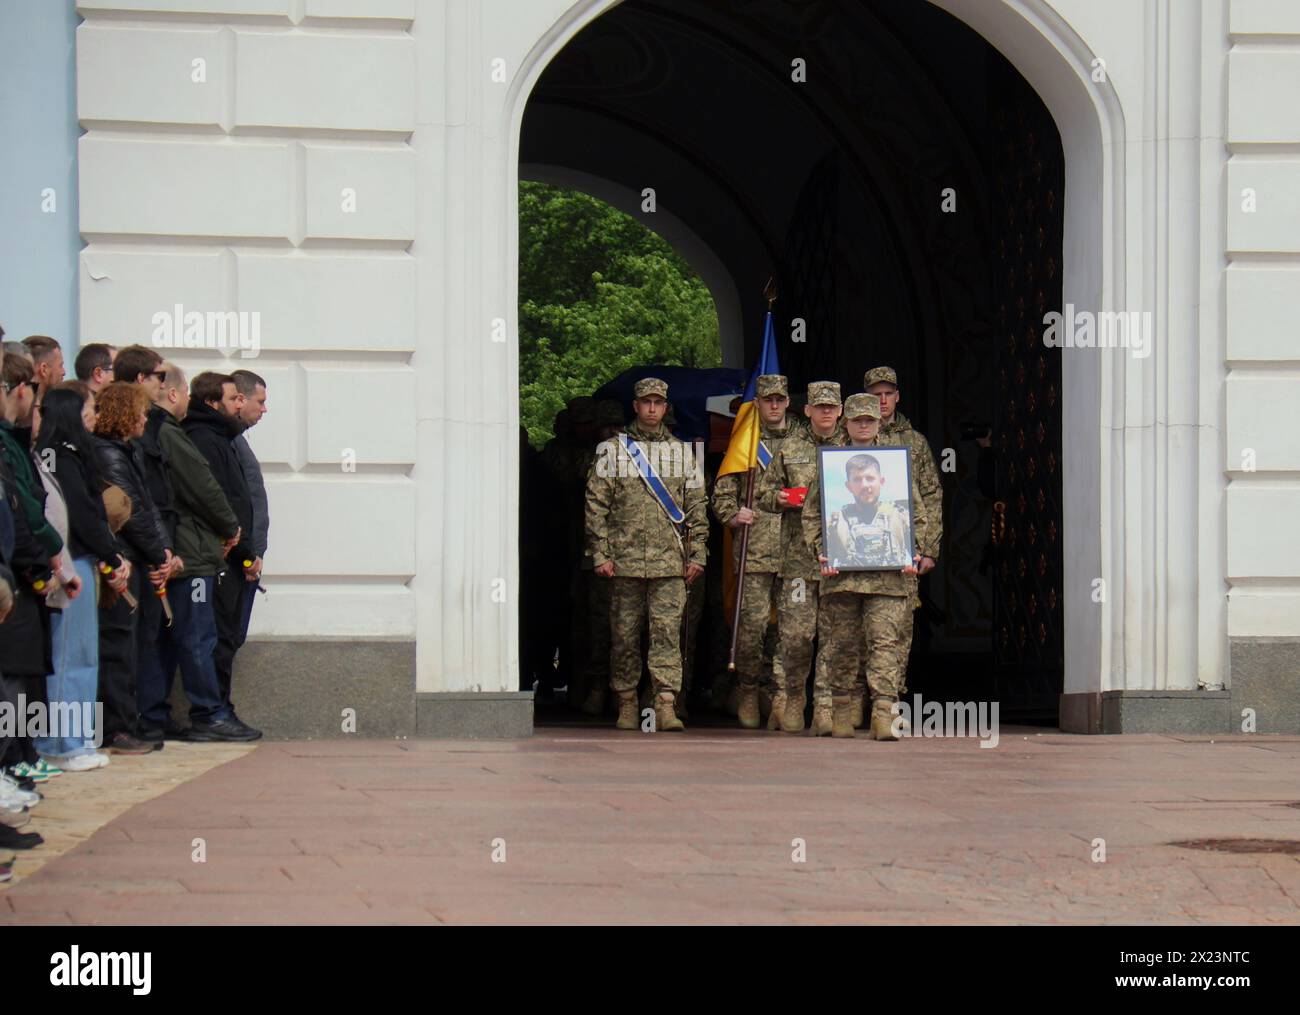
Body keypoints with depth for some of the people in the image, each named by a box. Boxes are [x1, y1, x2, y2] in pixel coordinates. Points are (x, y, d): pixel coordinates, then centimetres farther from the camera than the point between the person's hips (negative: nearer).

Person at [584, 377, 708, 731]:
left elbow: (696, 507, 13)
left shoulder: (681, 452, 13)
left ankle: (666, 704, -13)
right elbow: (596, 505, 4)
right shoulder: (612, 450, 7)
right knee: (624, 635, 4)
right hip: (625, 561, 0)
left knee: (667, 632, -8)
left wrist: (697, 555, 6)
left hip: (670, 561, 1)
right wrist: (600, 553, -4)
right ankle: (627, 703, 14)